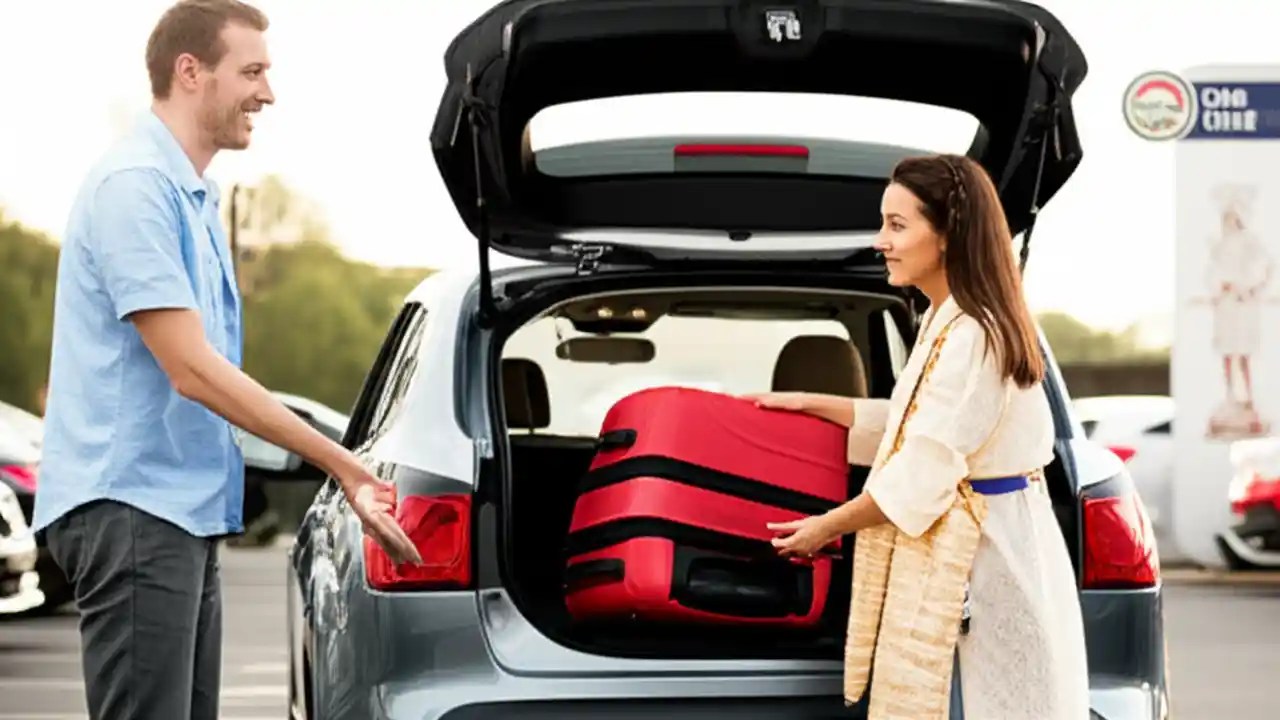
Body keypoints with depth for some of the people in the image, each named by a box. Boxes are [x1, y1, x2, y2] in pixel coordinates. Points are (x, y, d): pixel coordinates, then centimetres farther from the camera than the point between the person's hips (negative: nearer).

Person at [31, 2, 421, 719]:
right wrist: (344, 466, -17)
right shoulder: (135, 185, -14)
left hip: (185, 507, 10)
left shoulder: (196, 197, 18)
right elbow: (190, 370, -19)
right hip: (130, 504, -10)